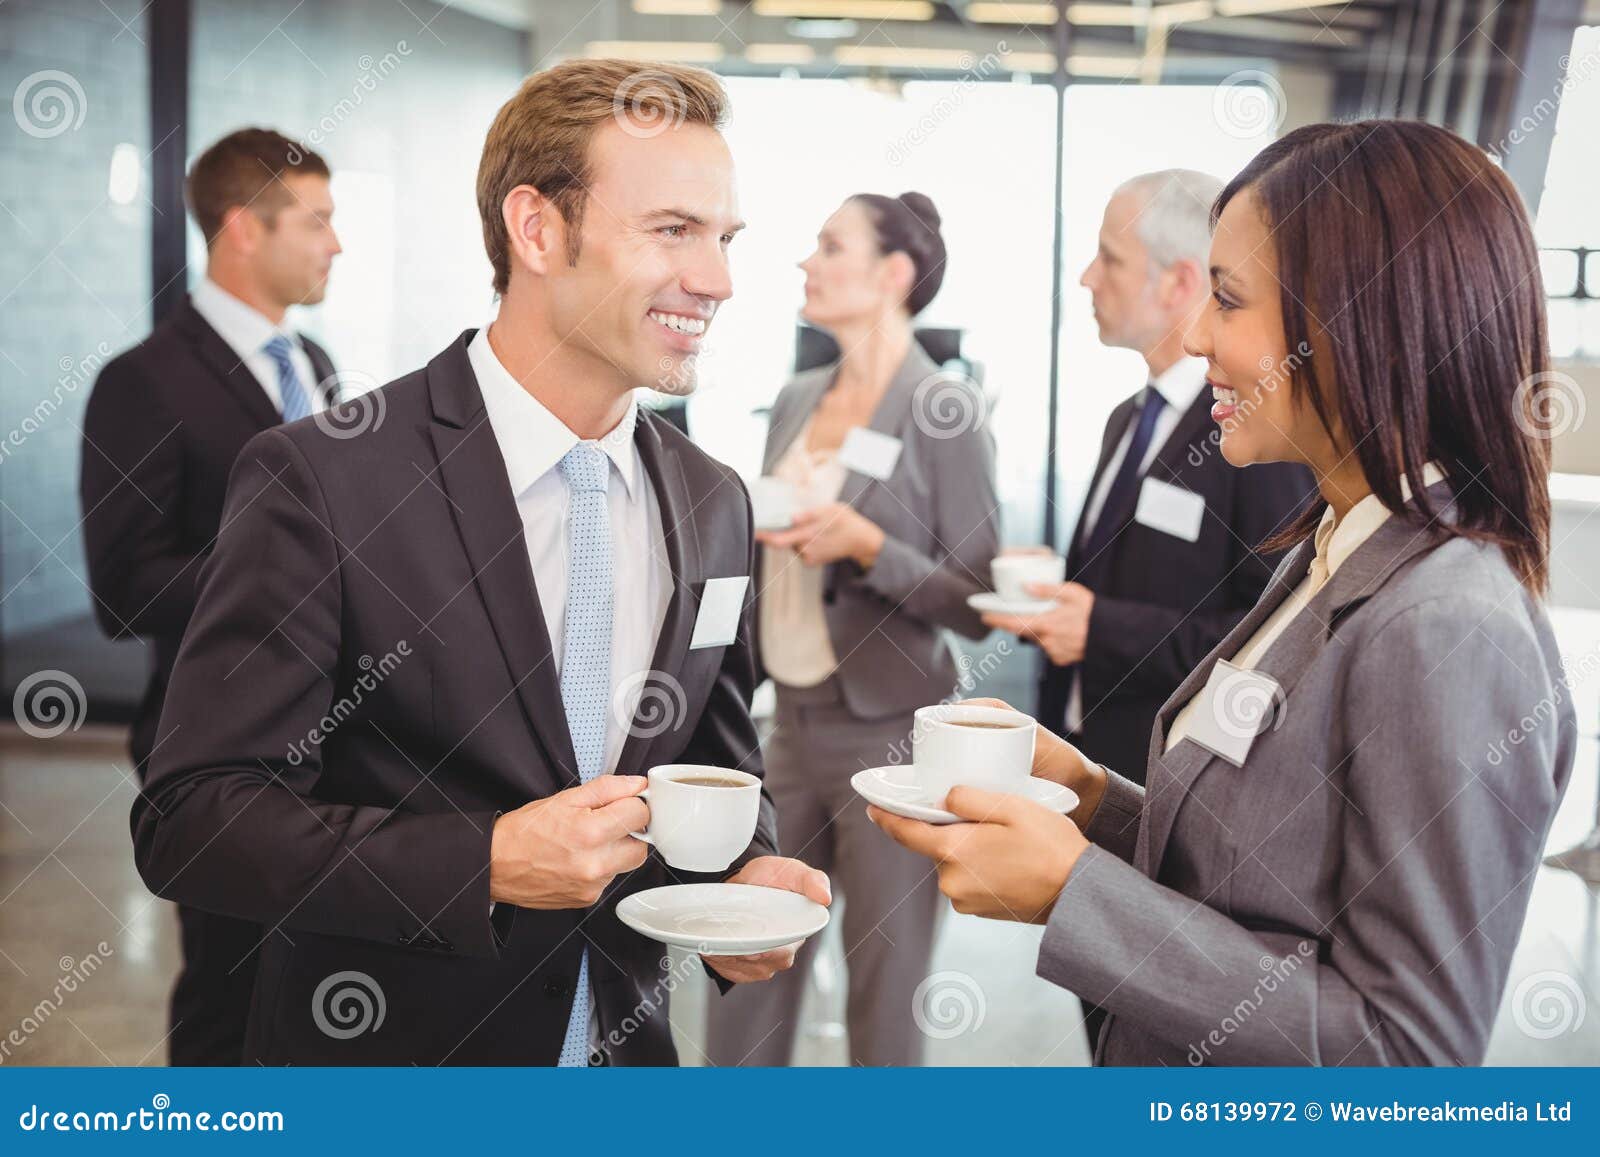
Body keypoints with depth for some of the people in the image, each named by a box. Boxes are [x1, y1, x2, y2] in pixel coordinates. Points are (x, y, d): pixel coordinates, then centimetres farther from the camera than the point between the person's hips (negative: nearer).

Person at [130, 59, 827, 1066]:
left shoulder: (712, 505, -1)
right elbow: (188, 821, -19)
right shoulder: (321, 482, -18)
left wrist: (749, 871, -11)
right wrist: (484, 862, -28)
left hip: (626, 1052, 5)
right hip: (384, 1059, -5)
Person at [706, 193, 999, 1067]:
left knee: (883, 999, 4)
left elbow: (978, 606, -10)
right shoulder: (797, 400, 9)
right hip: (792, 724, 6)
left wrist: (868, 545, -22)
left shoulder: (944, 412, -10)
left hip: (890, 737, -6)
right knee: (748, 973, 11)